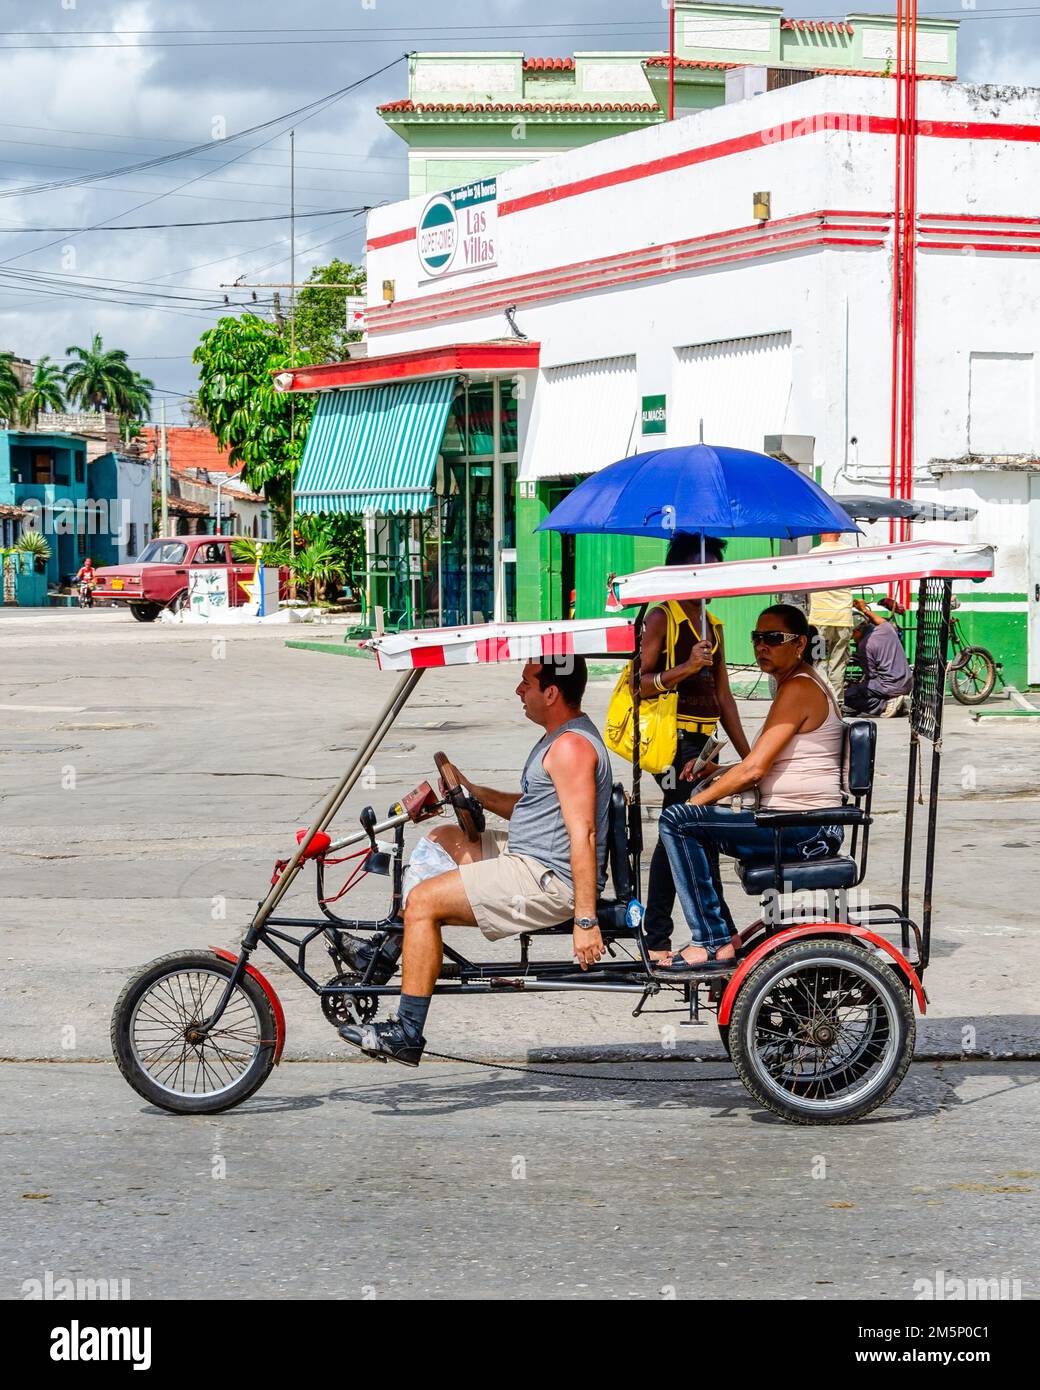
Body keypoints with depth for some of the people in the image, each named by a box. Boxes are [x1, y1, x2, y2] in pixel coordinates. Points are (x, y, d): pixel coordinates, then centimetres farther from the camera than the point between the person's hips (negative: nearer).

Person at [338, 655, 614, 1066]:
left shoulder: (571, 746, -20)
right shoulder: (562, 736, 14)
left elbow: (583, 833, -26)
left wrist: (585, 919, -29)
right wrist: (474, 793, 9)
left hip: (549, 881, -11)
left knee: (424, 901, -13)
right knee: (441, 841, 22)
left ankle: (407, 1034, -8)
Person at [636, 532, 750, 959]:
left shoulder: (713, 625, 18)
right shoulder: (662, 618, -6)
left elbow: (723, 695, 20)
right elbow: (640, 683, -13)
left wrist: (747, 756, 17)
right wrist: (686, 668, -27)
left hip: (701, 742, 8)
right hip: (673, 738, -8)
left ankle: (657, 940, 14)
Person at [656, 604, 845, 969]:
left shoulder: (798, 689, -14)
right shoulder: (803, 685, 18)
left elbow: (752, 771, -19)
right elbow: (765, 770, 20)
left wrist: (694, 802, -9)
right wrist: (716, 771, 7)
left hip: (803, 831, -11)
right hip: (812, 832, 11)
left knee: (677, 822, -16)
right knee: (695, 828, 22)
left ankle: (713, 943, -15)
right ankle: (724, 934, 19)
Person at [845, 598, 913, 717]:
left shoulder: (865, 645, -14)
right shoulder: (887, 628, 6)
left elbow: (870, 675, -11)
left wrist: (859, 684, 8)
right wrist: (865, 610, 38)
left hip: (890, 687, -8)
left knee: (848, 695, -7)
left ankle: (886, 704, -14)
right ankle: (898, 703, 11)